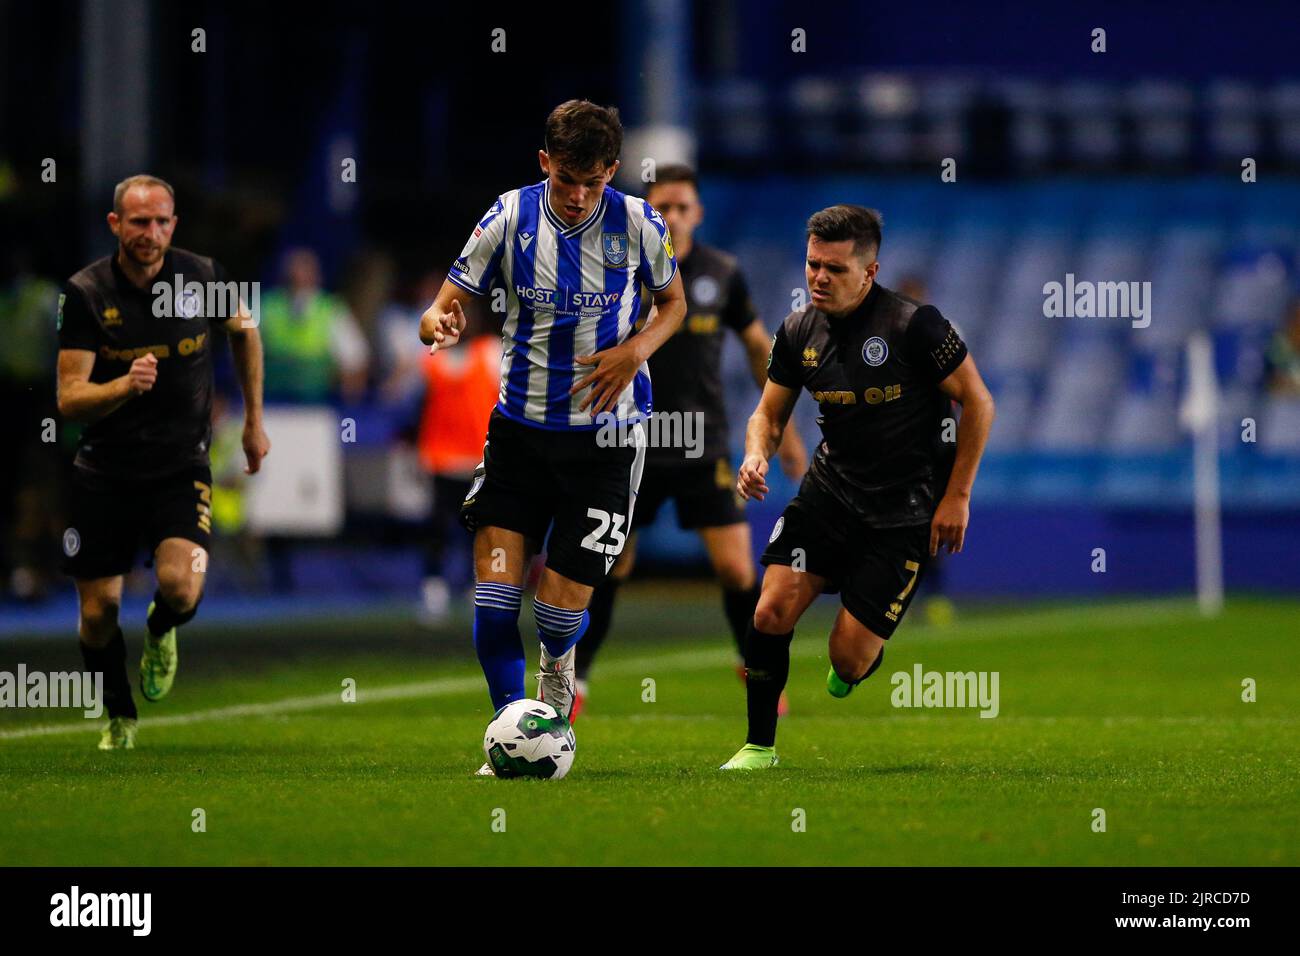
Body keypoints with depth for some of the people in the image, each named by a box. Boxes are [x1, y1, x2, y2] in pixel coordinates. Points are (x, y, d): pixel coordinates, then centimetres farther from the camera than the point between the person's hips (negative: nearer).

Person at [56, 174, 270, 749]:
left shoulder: (204, 279, -6)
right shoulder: (85, 293, -11)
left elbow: (244, 329, 17)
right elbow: (69, 399, -15)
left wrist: (254, 420, 20)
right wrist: (124, 385, -34)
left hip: (181, 467, 0)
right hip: (103, 471, 0)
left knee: (180, 587, -23)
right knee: (98, 610, 3)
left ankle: (160, 632, 15)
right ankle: (120, 718, 31)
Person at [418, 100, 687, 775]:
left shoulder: (638, 225, -6)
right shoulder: (510, 218, -7)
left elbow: (672, 302, 11)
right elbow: (446, 307, -4)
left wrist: (636, 350, -10)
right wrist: (440, 324, -30)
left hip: (605, 434, -1)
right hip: (520, 425, 1)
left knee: (562, 607, -3)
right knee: (495, 588, -12)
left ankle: (558, 661, 34)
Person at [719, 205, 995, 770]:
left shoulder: (913, 325, -17)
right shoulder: (798, 332, -1)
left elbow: (978, 403, -9)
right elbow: (770, 412, 12)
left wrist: (956, 496, -9)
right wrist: (756, 455, -11)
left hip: (904, 512, -4)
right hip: (830, 491, 4)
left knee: (849, 661, -7)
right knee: (771, 612, -15)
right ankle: (759, 747, 4)